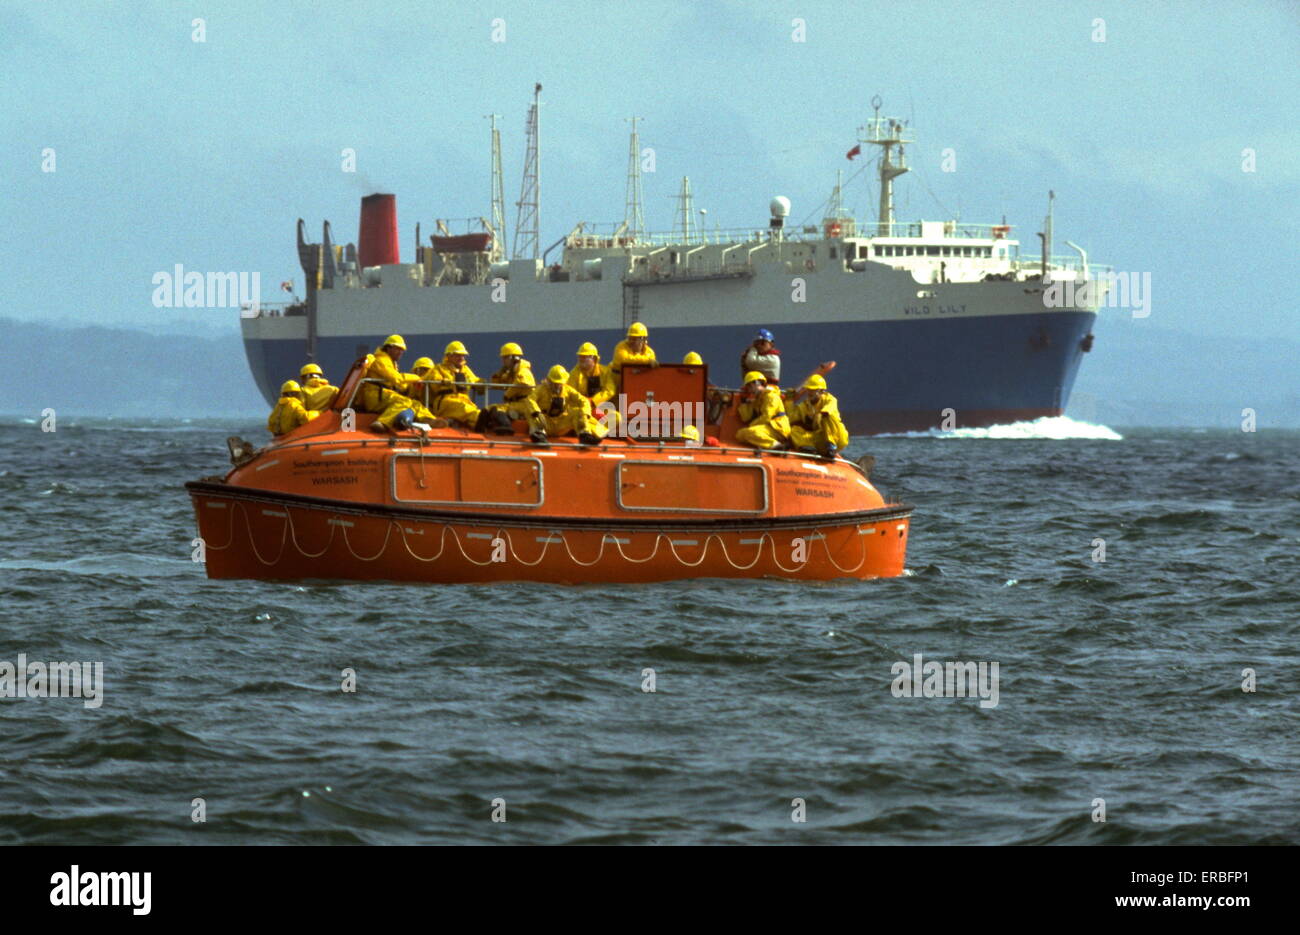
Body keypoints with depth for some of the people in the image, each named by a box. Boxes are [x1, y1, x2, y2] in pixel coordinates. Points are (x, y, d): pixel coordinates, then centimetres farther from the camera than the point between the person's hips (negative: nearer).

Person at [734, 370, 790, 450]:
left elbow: (766, 417, -15)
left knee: (750, 432, -31)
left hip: (777, 428, -9)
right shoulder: (756, 399, 22)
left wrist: (751, 425, -9)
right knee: (740, 434, -5)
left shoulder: (771, 396, -5)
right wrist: (744, 401, 13)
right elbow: (746, 419, 16)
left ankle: (777, 445, -44)